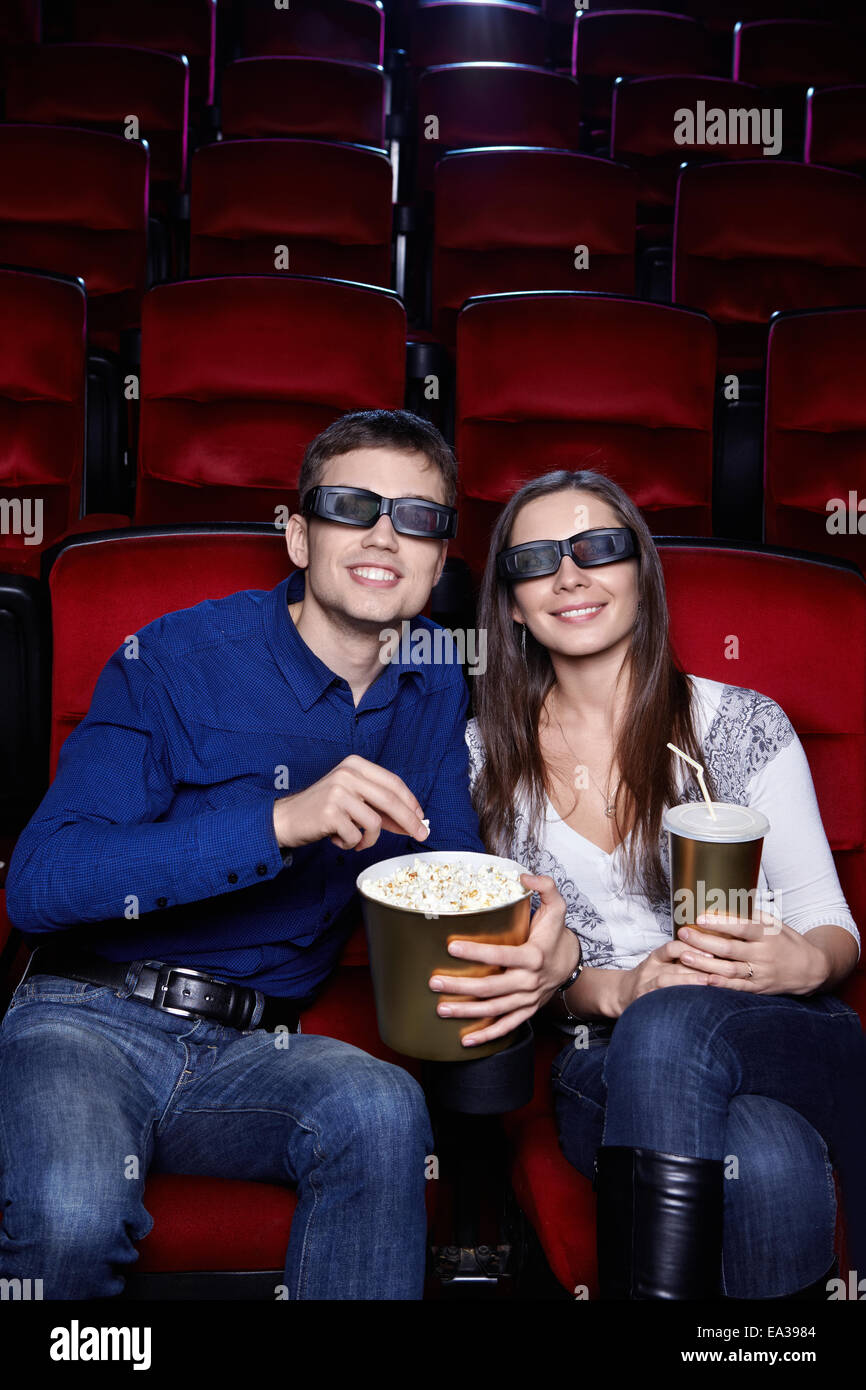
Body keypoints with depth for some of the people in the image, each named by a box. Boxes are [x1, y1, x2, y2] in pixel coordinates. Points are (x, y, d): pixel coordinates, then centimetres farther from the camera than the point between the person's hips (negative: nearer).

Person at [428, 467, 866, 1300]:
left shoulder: (743, 723, 1)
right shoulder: (488, 752, 6)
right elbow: (513, 953, 6)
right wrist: (616, 991, -14)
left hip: (781, 1043, 1)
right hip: (605, 1066, 0)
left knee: (671, 1026, -36)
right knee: (768, 1168, -34)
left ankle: (656, 1285, -22)